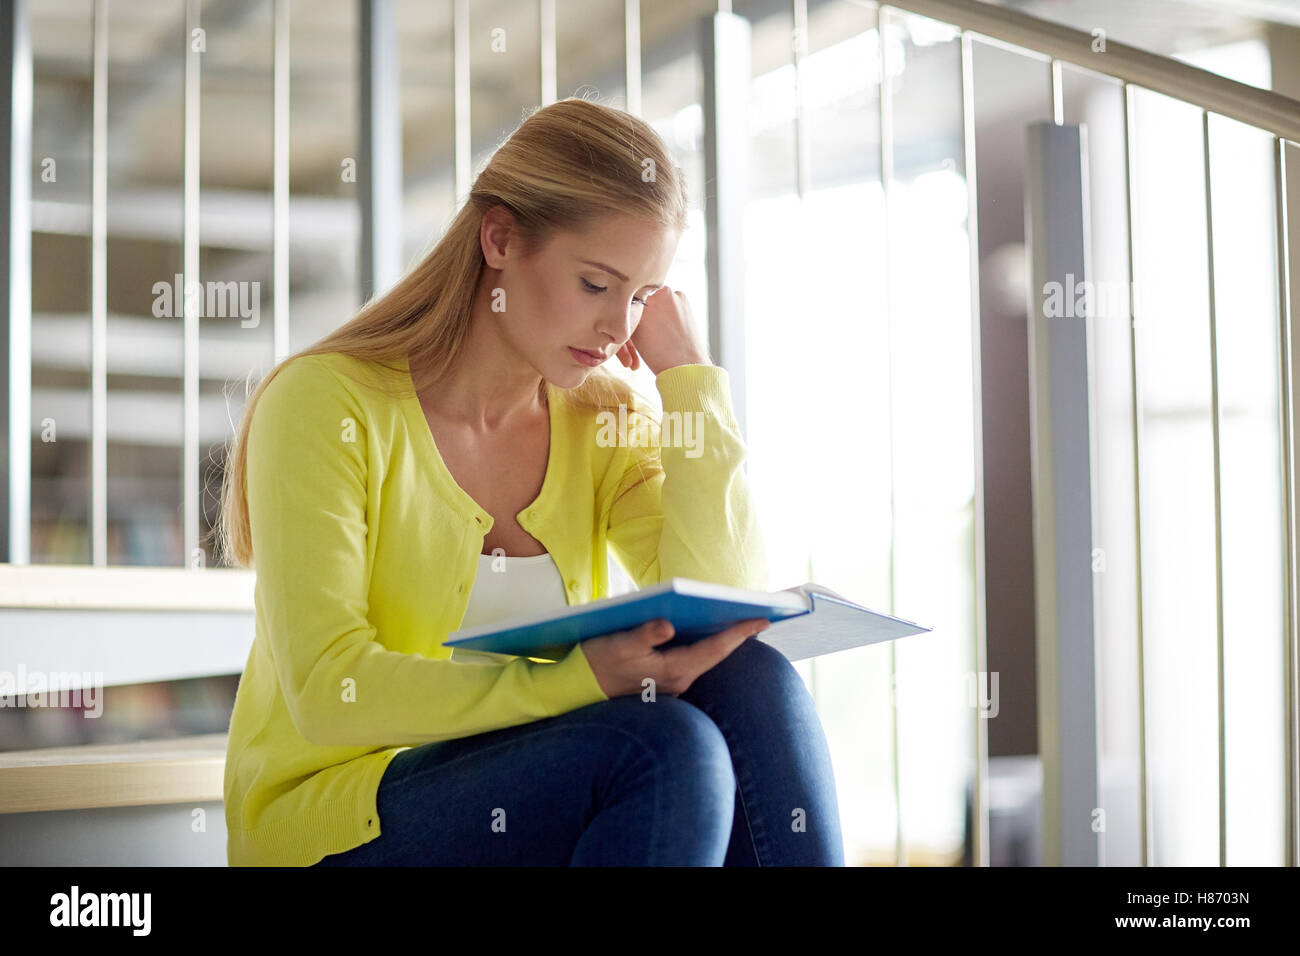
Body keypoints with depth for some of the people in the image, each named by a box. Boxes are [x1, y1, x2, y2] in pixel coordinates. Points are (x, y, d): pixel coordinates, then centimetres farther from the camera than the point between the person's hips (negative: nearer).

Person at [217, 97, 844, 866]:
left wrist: (689, 374, -7)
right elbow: (327, 691, -20)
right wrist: (582, 677, -30)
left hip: (524, 790, 5)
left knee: (754, 687, -22)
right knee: (664, 748, -30)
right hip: (336, 827, -5)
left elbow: (732, 618, -9)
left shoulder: (605, 425, 5)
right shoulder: (327, 405, -11)